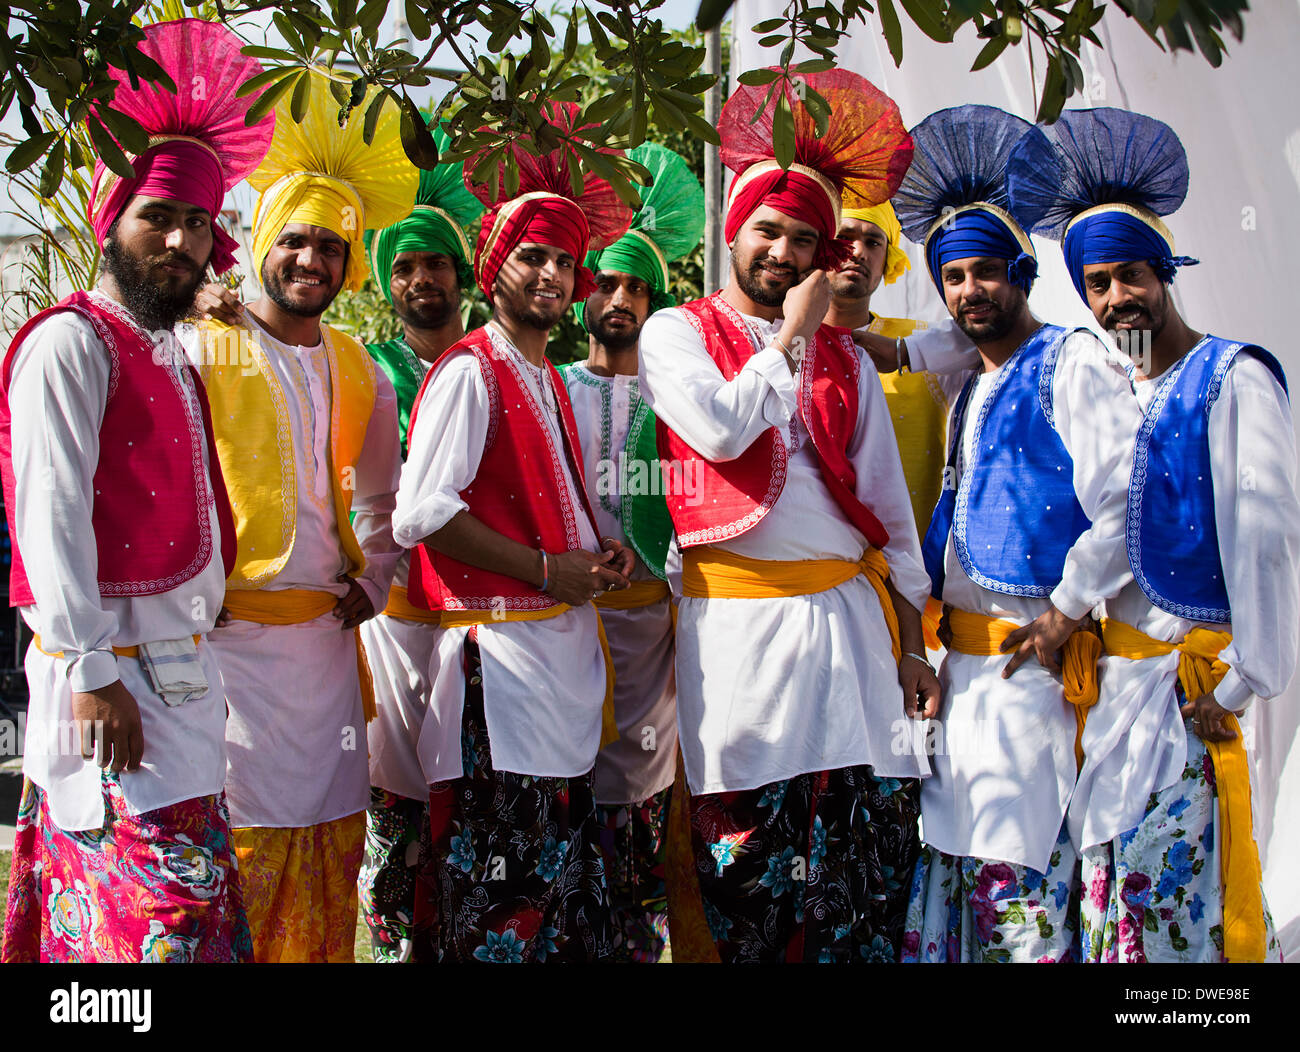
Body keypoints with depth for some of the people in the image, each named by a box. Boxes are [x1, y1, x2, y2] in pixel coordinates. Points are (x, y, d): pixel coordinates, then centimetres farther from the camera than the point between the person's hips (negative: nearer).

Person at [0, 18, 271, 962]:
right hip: (110, 676, -9)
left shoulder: (170, 356, 18)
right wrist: (93, 674, -19)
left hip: (181, 664, 9)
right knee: (160, 909, -8)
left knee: (200, 899, 12)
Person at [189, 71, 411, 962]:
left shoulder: (360, 373, 13)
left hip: (326, 632, 5)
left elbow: (382, 498, 25)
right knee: (237, 850, -4)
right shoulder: (202, 350, -3)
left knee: (328, 845, 10)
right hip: (226, 631, -5)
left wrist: (373, 581, 13)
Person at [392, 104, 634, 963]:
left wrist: (602, 551, 9)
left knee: (565, 860, 13)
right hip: (502, 643, -9)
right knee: (502, 878, -6)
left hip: (565, 641, 9)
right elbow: (421, 513, -18)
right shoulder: (469, 372, -8)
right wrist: (546, 570, -14)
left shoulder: (548, 379, 19)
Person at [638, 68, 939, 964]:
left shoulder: (845, 359, 16)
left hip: (850, 616, 3)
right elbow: (719, 427, -14)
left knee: (867, 838, 2)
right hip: (736, 621, -3)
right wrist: (791, 335, -2)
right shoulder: (676, 332, 7)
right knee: (749, 845, 0)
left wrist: (912, 645, 9)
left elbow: (890, 507, 14)